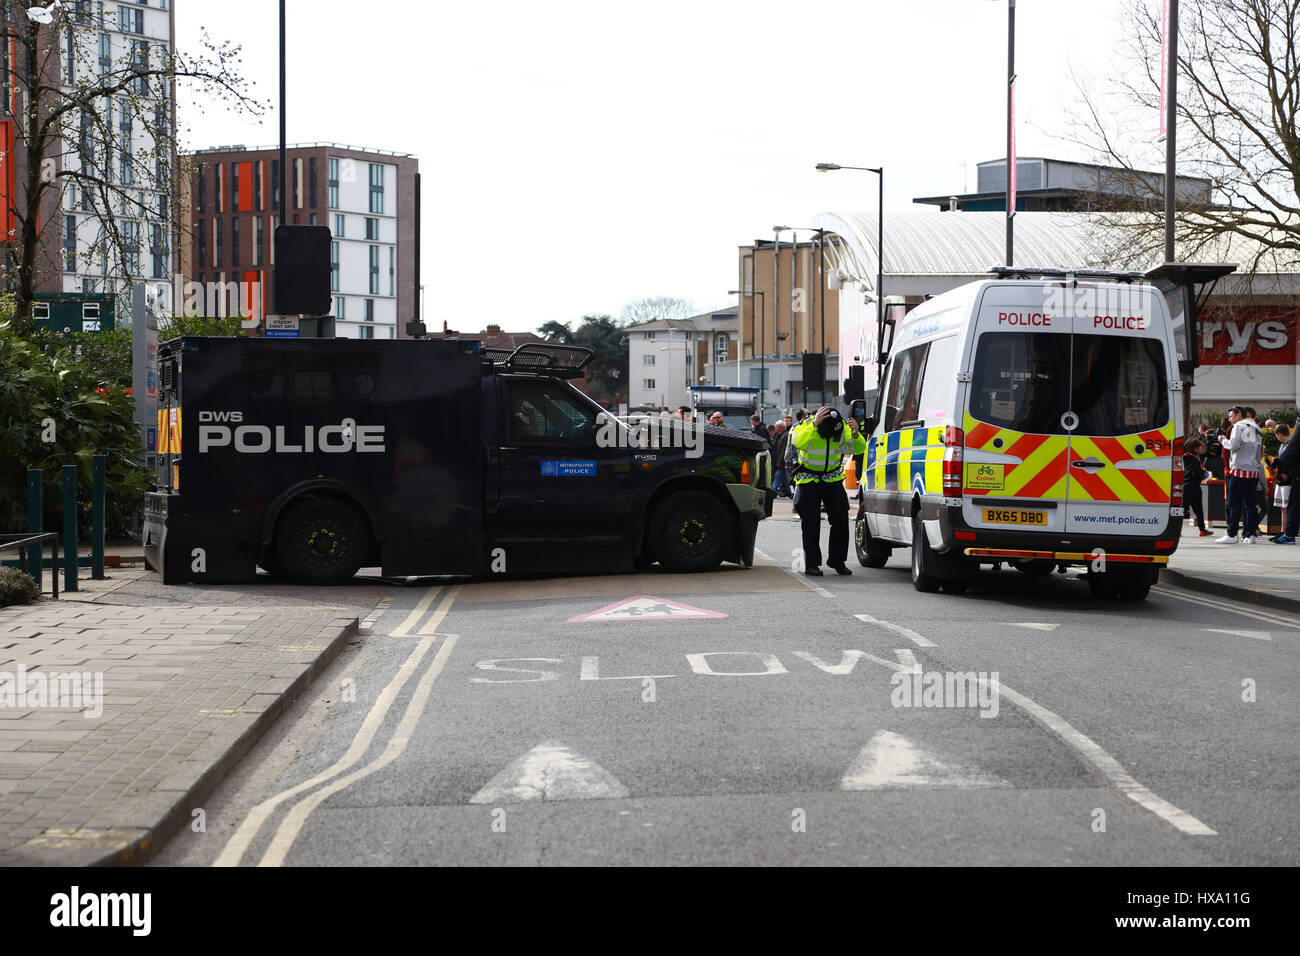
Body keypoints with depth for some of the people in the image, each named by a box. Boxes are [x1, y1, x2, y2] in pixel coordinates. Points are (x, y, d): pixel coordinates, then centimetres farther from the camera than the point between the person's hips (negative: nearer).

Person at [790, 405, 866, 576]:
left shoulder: (843, 428, -10)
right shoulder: (806, 425, -19)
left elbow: (859, 449, -13)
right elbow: (799, 442, -39)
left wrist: (855, 435, -33)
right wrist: (814, 424, -48)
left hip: (833, 479, 3)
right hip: (808, 479, -3)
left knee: (841, 520, 1)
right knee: (811, 522, -7)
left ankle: (837, 560, 15)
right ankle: (811, 563, 1)